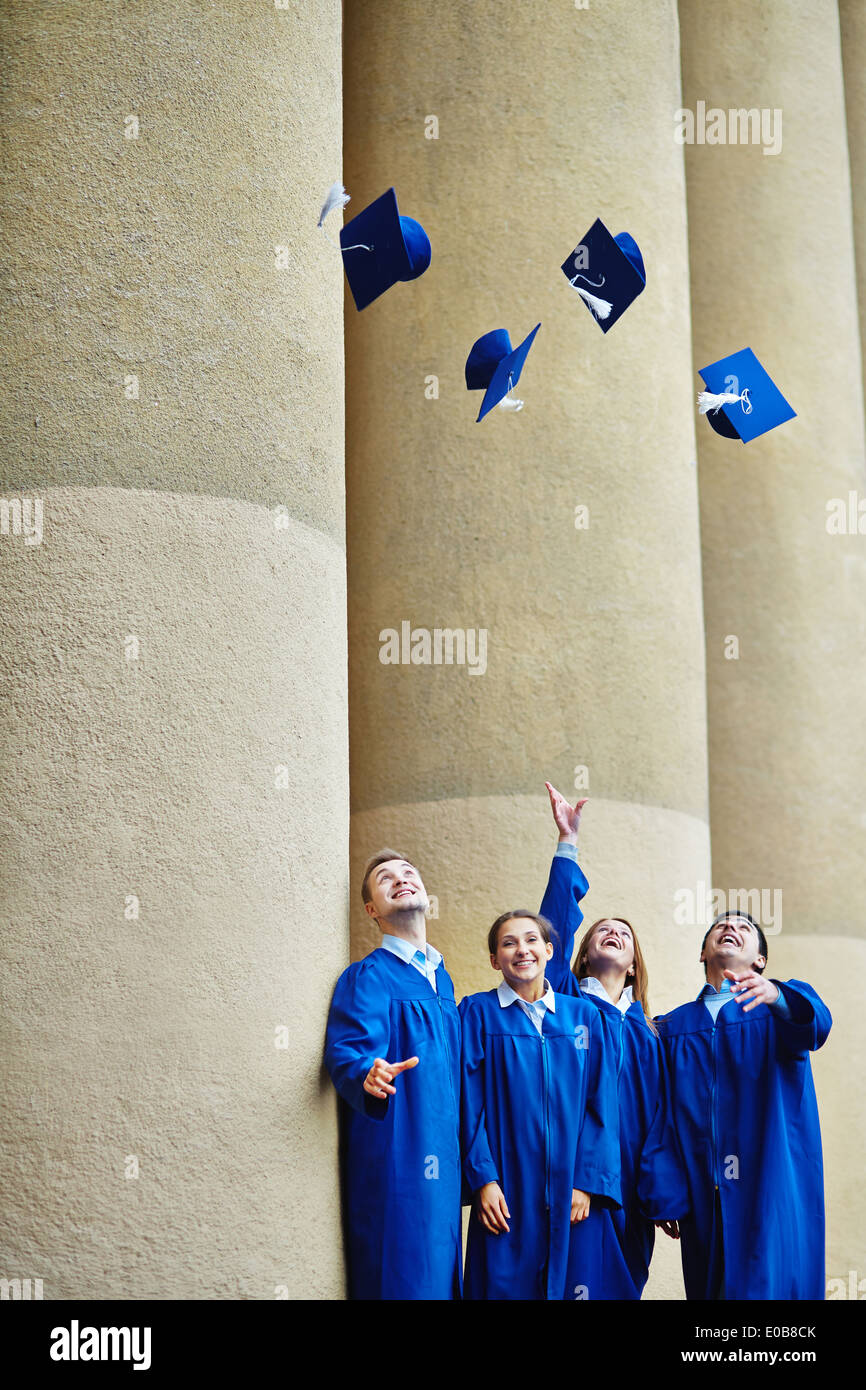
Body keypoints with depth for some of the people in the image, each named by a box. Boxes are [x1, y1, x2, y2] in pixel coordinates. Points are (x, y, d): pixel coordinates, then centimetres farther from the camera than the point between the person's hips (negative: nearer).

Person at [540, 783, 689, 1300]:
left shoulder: (645, 1030, 17)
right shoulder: (568, 1001, 8)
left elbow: (660, 1118, 12)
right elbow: (556, 927, -6)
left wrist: (667, 1196, 3)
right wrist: (567, 845, -12)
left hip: (630, 1182, 4)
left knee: (622, 1282, 4)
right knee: (579, 1279, -10)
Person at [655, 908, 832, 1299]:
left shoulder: (786, 1003, 10)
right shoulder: (674, 1027, 16)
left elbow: (815, 1023, -15)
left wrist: (775, 995, -38)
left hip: (772, 1185, -2)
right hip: (701, 1191, 2)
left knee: (770, 1285, -11)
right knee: (708, 1288, 2)